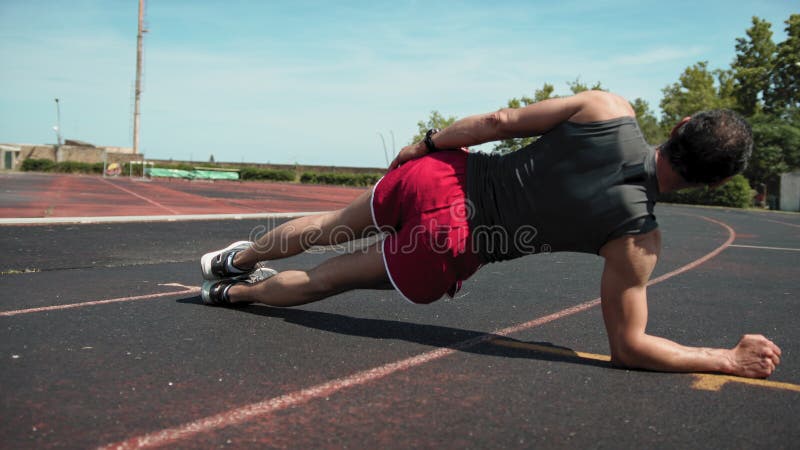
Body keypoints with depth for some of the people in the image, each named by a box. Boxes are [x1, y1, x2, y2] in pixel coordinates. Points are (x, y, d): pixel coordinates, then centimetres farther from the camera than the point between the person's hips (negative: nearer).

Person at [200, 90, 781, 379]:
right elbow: (627, 346, -8)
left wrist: (428, 142, 12)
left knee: (331, 227, 29)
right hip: (450, 242, -3)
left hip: (438, 172, 4)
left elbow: (500, 120, -3)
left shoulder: (608, 108, -7)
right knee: (327, 278, 22)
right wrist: (732, 359, 2)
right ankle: (236, 292, 39)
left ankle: (236, 259, 48)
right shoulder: (637, 239, -14)